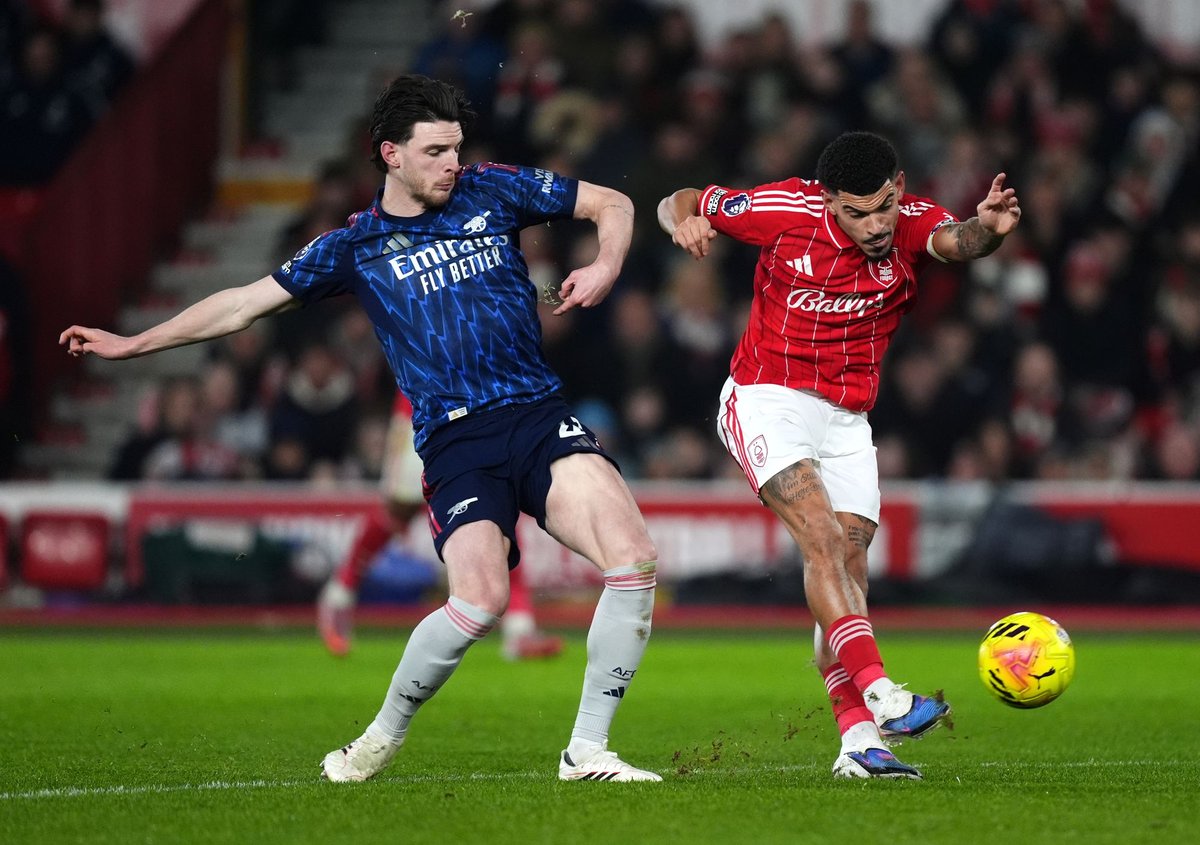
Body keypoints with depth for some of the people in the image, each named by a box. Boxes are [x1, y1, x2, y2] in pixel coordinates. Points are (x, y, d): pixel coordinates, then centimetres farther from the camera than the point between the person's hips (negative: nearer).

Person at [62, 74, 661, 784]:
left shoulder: (495, 191, 11)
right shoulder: (355, 247, 9)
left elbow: (613, 204, 20)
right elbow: (246, 303, 16)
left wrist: (606, 267, -1)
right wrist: (130, 344, 16)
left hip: (540, 413, 2)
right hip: (455, 439, -2)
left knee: (634, 558, -20)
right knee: (480, 599, -24)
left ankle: (587, 751, -9)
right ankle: (384, 737, 3)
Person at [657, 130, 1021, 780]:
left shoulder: (912, 222, -9)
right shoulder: (786, 210, -12)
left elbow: (957, 241, -33)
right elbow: (678, 204, 2)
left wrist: (987, 228, -56)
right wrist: (685, 223, -23)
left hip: (847, 419, 4)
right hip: (766, 402, -4)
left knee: (849, 567, -2)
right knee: (821, 534, -23)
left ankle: (858, 743, -4)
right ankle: (880, 696, -33)